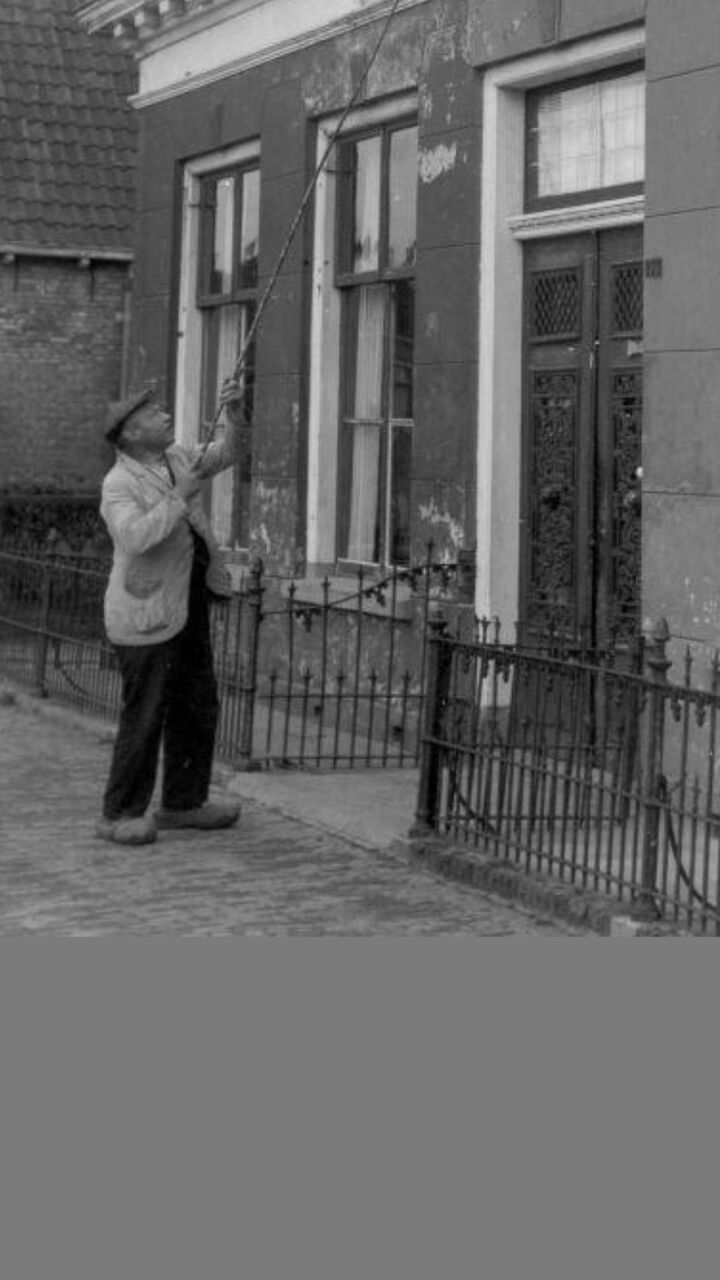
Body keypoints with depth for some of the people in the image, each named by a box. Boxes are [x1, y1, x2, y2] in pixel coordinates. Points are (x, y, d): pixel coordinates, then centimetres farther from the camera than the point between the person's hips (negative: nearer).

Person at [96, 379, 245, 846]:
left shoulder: (173, 457, 6)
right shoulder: (119, 484, -16)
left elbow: (223, 456, 13)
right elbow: (135, 537, -31)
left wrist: (234, 415, -5)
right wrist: (180, 496, -27)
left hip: (187, 605, 8)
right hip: (145, 614, -8)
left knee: (198, 707, 12)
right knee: (145, 715, -5)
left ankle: (183, 803, 23)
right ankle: (120, 815, 4)